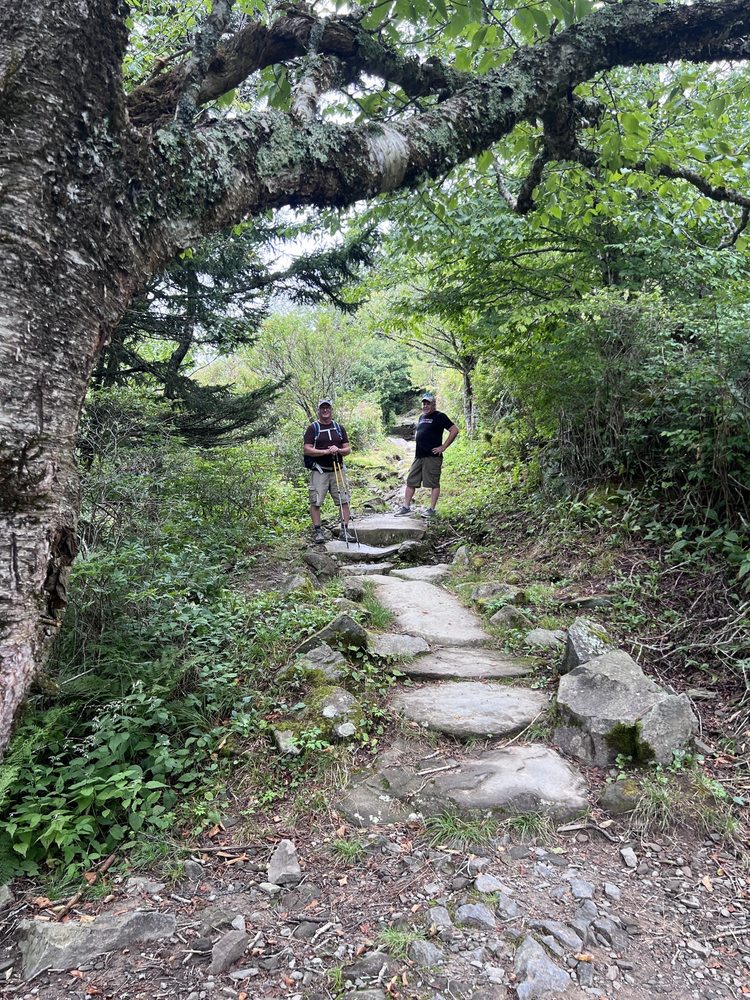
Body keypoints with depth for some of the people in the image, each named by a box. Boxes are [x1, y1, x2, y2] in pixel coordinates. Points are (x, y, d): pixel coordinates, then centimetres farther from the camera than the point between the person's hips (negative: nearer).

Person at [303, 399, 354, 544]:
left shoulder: (340, 428, 13)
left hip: (337, 470, 3)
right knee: (316, 502, -2)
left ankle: (345, 530, 7)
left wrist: (338, 450, -12)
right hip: (319, 471, -3)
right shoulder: (313, 428, 2)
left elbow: (347, 449, 10)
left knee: (344, 501, 0)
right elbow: (307, 450, -7)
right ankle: (317, 531, 6)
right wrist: (326, 451, -17)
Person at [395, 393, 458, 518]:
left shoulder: (439, 417, -5)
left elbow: (454, 430, -11)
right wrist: (418, 450, 17)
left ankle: (432, 509, 4)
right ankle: (406, 507, 13)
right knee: (410, 482, 7)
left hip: (433, 457, -8)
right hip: (419, 456, 8)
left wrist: (443, 447, -12)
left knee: (433, 483, -2)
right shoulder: (422, 417, 18)